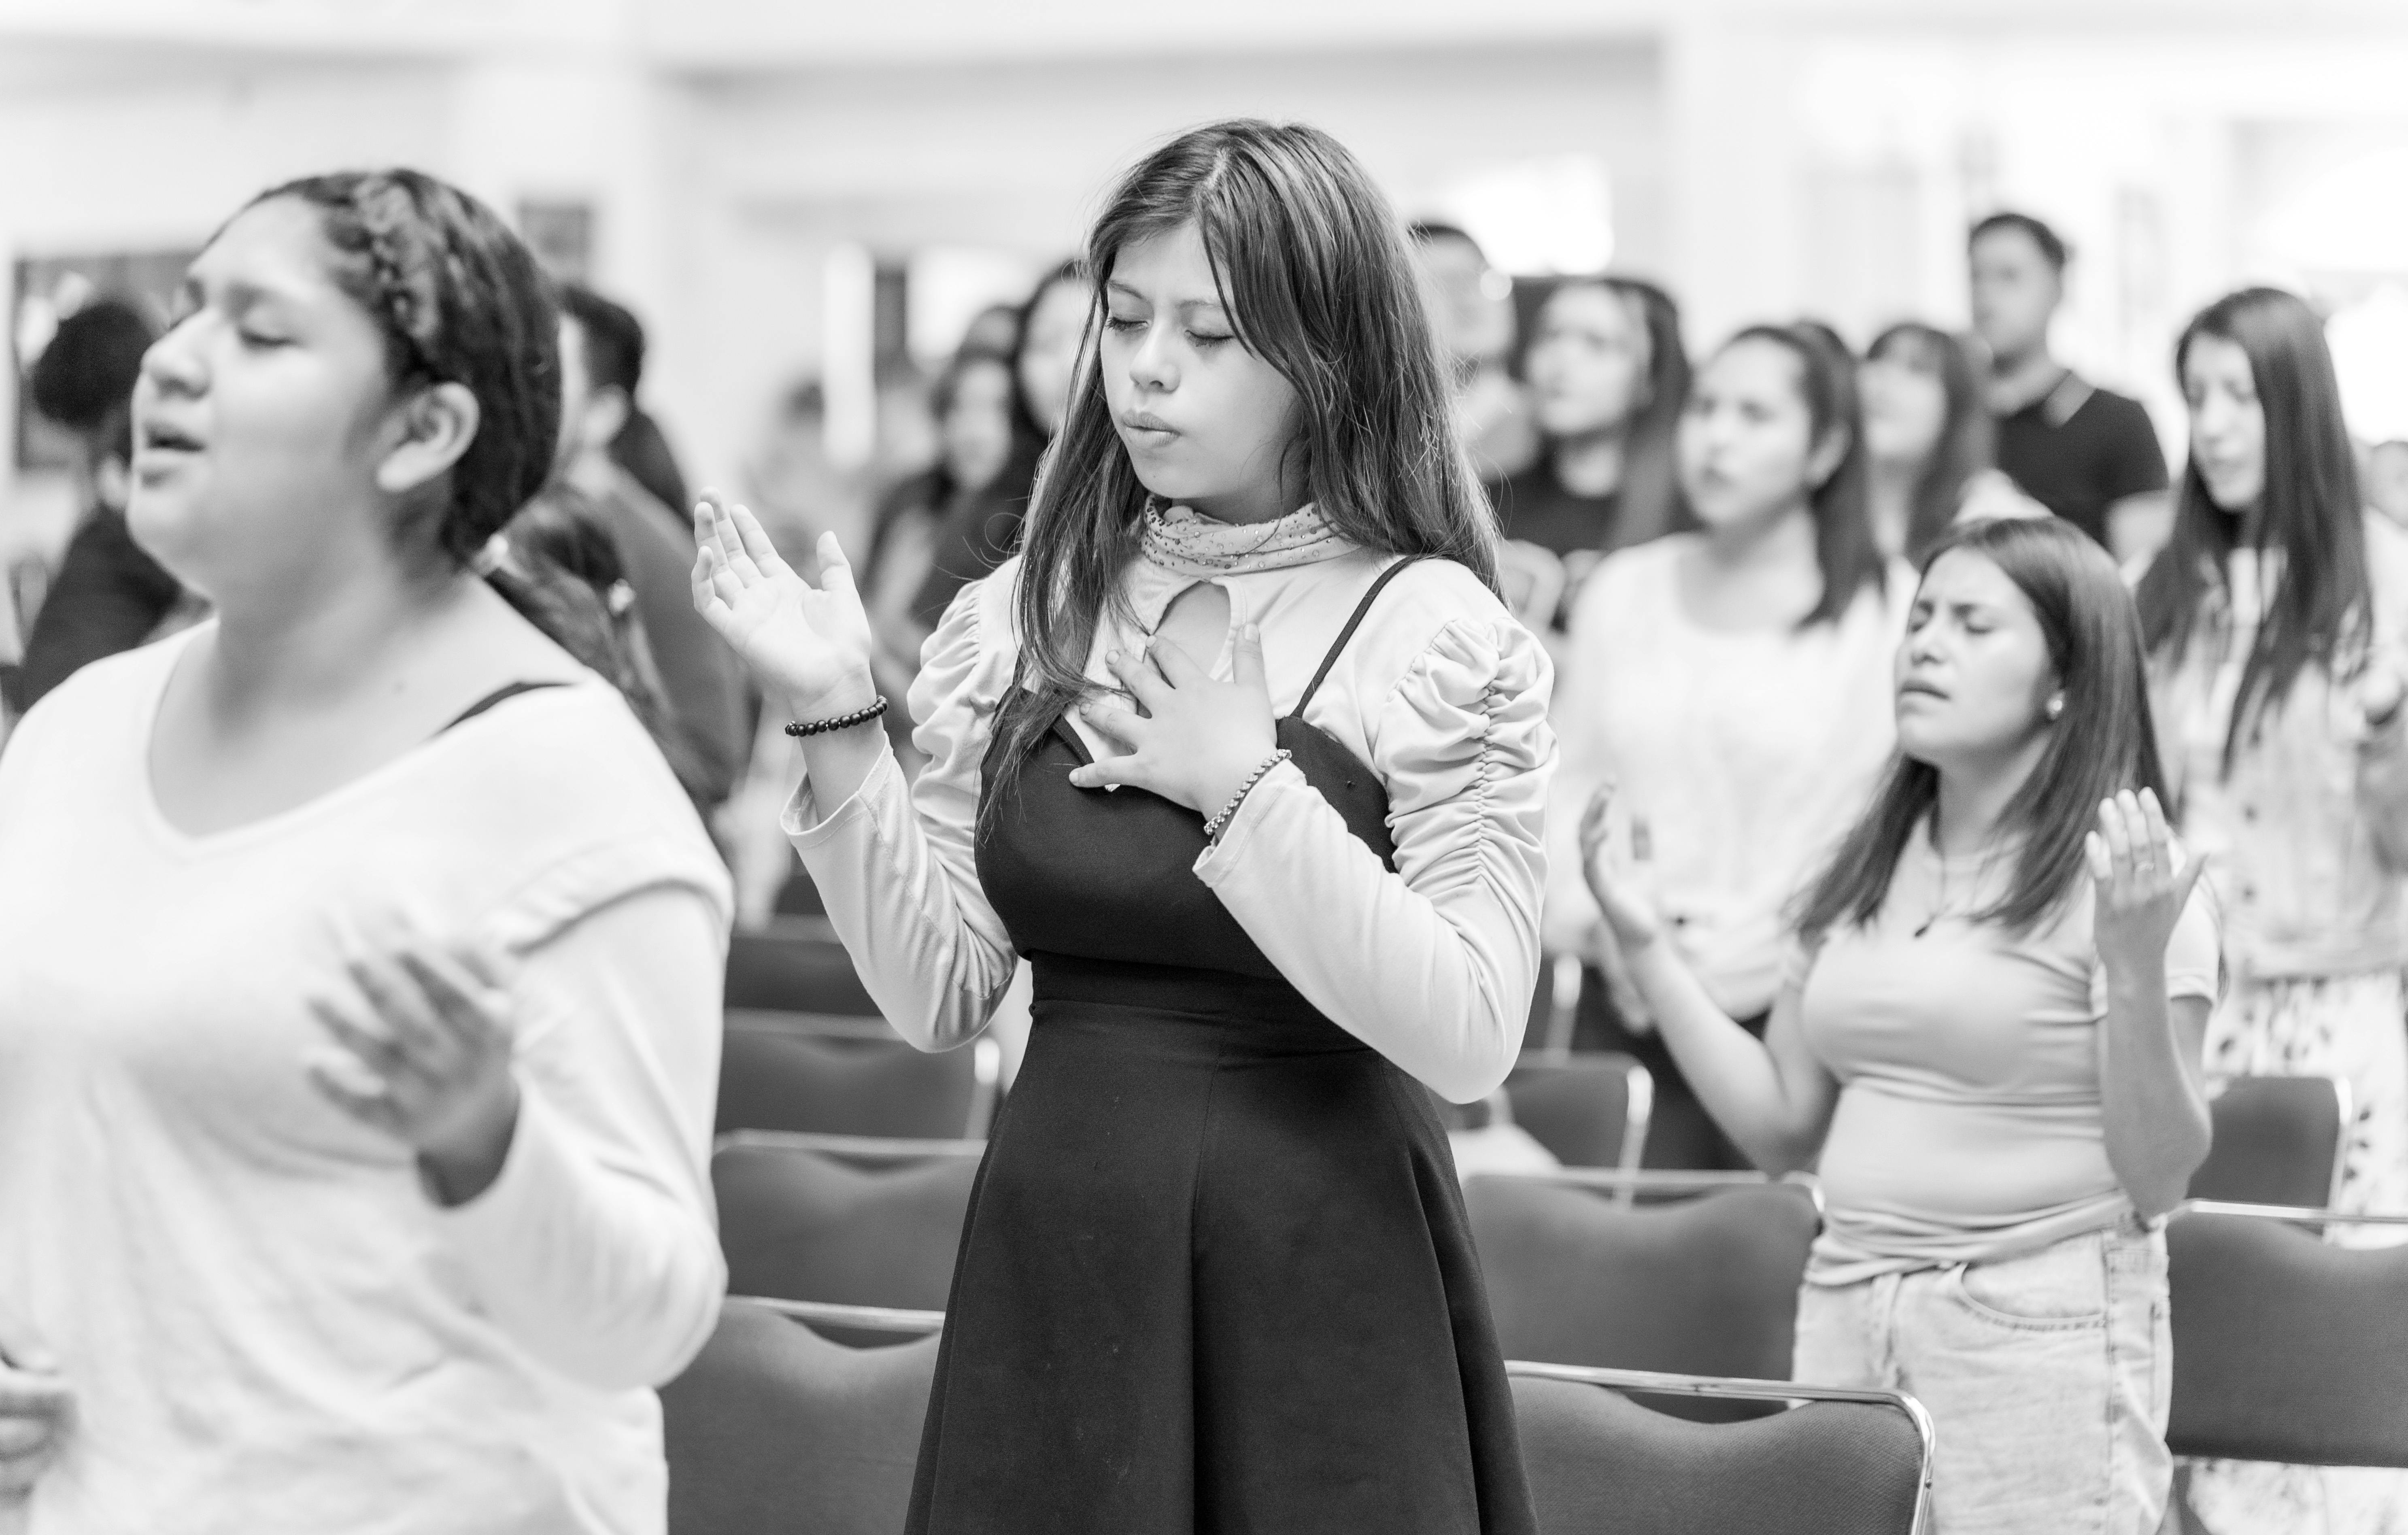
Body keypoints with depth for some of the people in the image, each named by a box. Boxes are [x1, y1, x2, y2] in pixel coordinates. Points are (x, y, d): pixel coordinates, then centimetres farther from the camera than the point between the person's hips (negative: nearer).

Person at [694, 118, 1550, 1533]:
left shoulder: (1439, 636, -8)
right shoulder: (1027, 618, 4)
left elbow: (1469, 1040, -15)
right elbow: (940, 995, 2)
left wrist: (1243, 789, -19)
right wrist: (839, 724, -8)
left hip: (1318, 1279, -3)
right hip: (1053, 1268, 3)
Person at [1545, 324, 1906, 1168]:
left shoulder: (1891, 613, -2)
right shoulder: (1623, 592, 12)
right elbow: (1567, 783, 14)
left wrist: (1774, 945, -11)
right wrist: (1597, 922, -2)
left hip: (1796, 1014, -3)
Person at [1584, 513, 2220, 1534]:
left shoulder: (2118, 877, -6)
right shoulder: (1863, 877, 12)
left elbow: (2159, 1181, -11)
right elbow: (1782, 1128, 13)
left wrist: (2138, 969, -25)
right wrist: (1645, 942, 8)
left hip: (2040, 1333, -5)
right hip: (1845, 1319, 5)